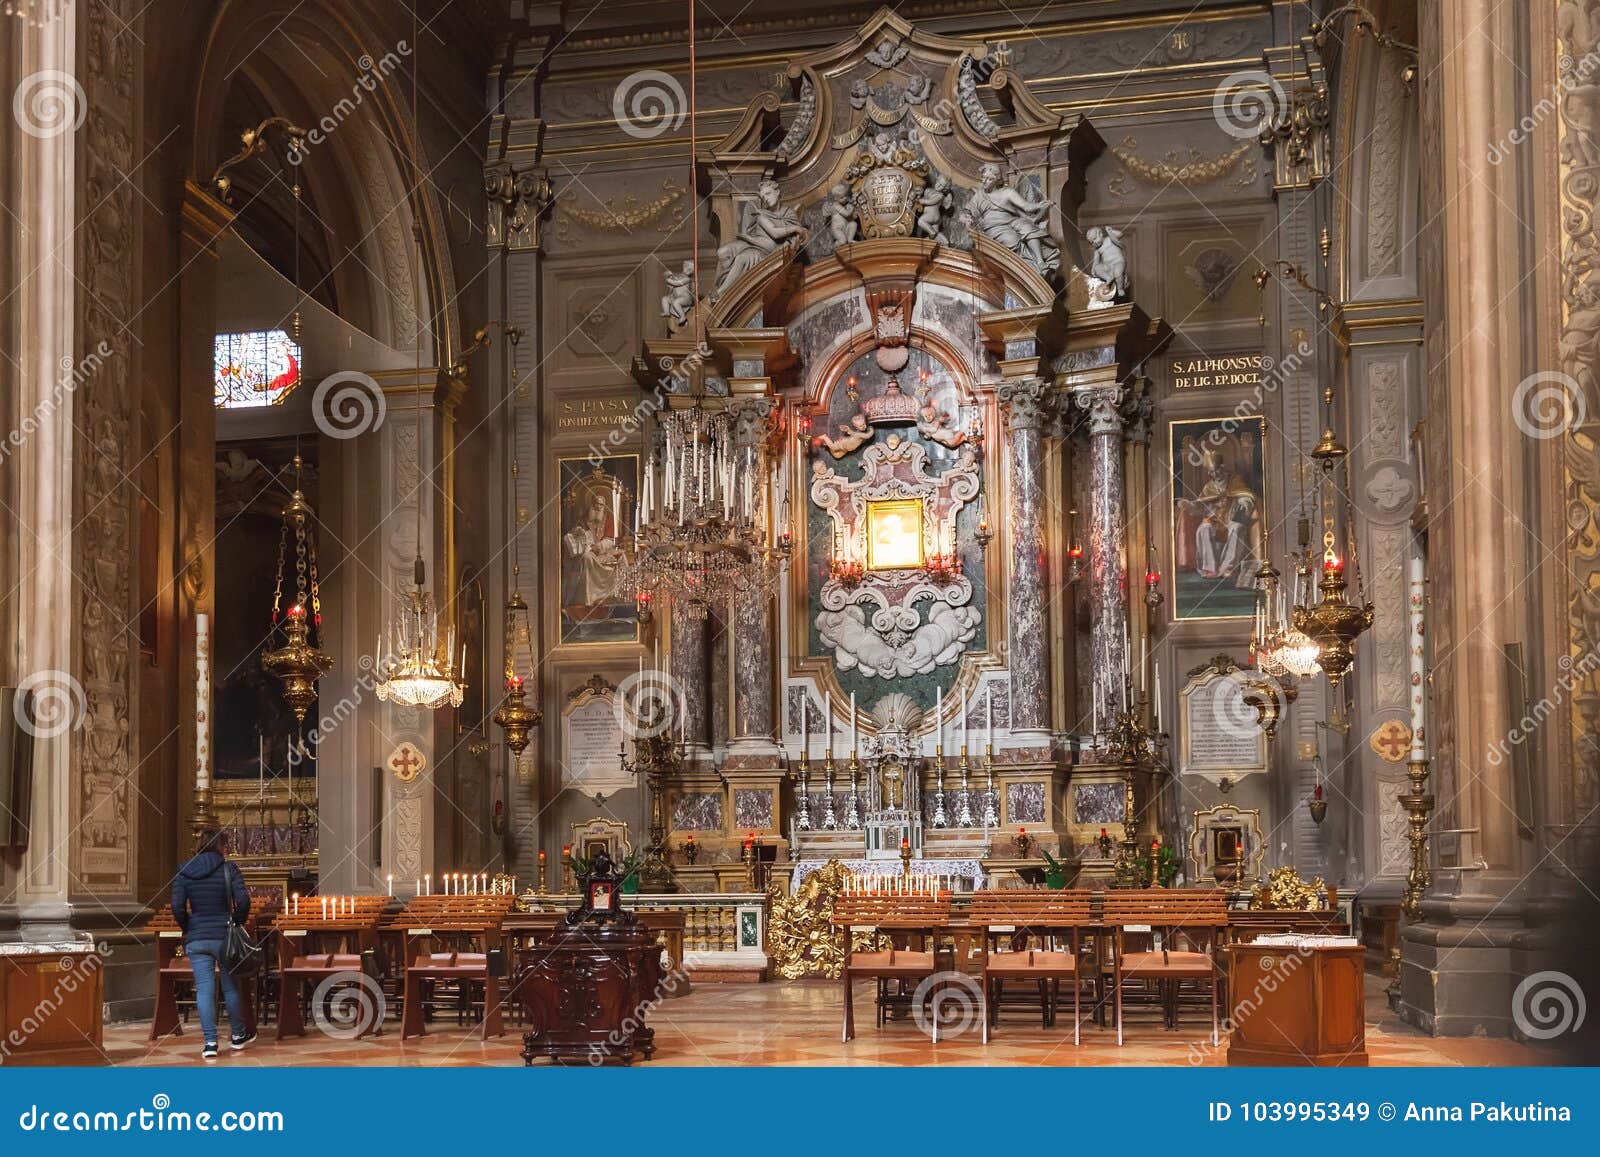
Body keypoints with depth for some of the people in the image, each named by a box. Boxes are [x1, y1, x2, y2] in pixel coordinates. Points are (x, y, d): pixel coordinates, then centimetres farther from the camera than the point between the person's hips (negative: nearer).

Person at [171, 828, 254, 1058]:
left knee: (204, 989, 2)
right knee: (231, 986, 15)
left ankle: (210, 1042, -3)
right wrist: (238, 922, 0)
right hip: (225, 936, -1)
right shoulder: (228, 868, -6)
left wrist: (187, 928, 9)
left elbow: (177, 905, -4)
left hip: (197, 939, 1)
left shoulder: (184, 872, 1)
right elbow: (242, 899, -15)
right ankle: (238, 1035, 28)